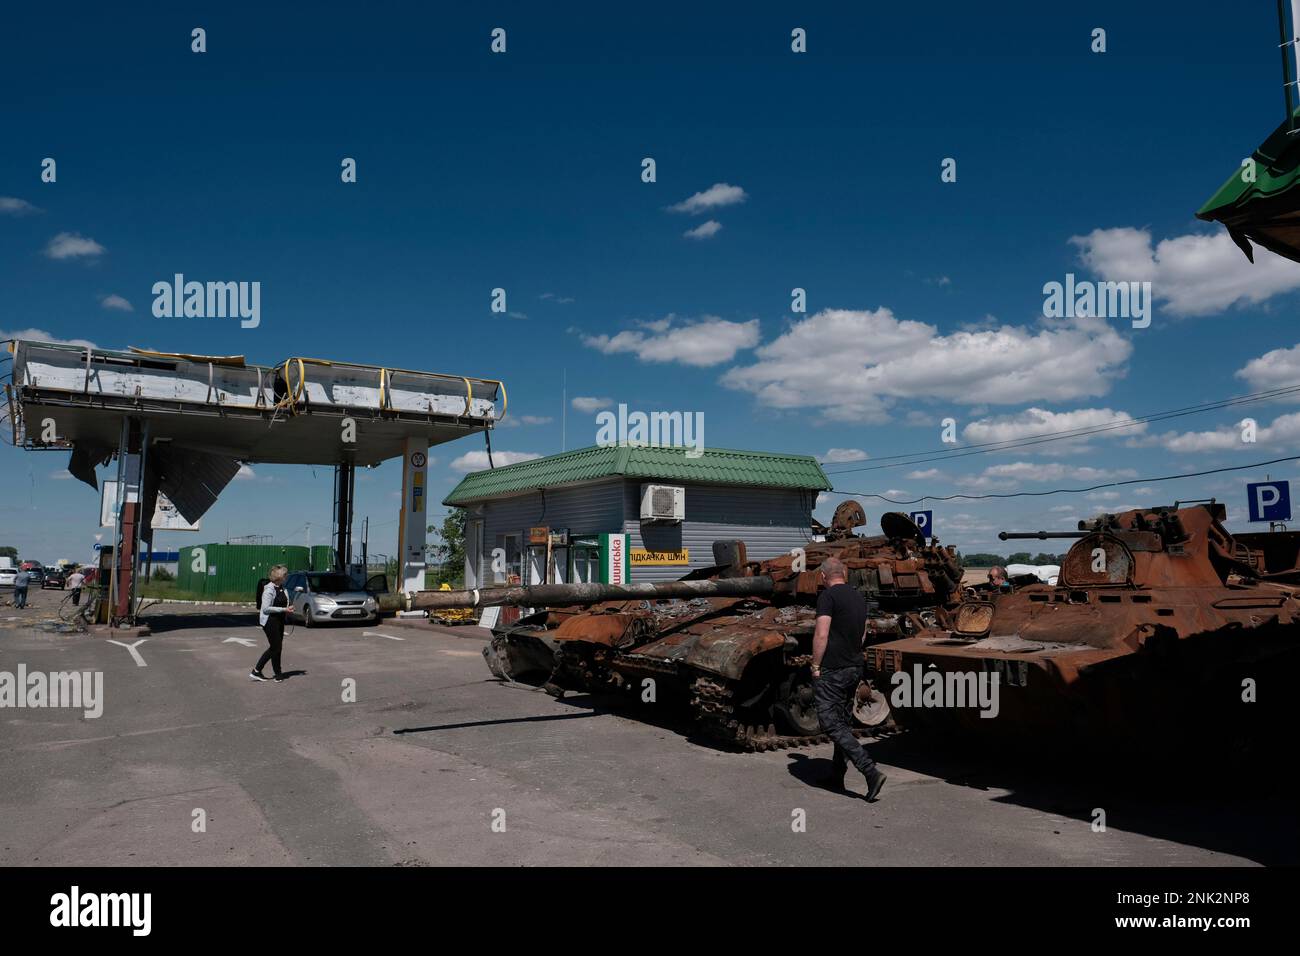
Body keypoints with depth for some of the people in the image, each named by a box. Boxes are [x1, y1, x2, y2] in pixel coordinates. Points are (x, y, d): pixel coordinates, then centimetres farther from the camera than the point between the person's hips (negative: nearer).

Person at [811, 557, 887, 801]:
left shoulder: (828, 596, -13)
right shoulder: (859, 596, 11)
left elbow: (821, 635, -19)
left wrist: (815, 666, -10)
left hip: (832, 671, -8)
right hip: (855, 668, 8)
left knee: (831, 724, -7)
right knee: (843, 721, 17)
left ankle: (871, 772, -16)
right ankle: (837, 775, 24)